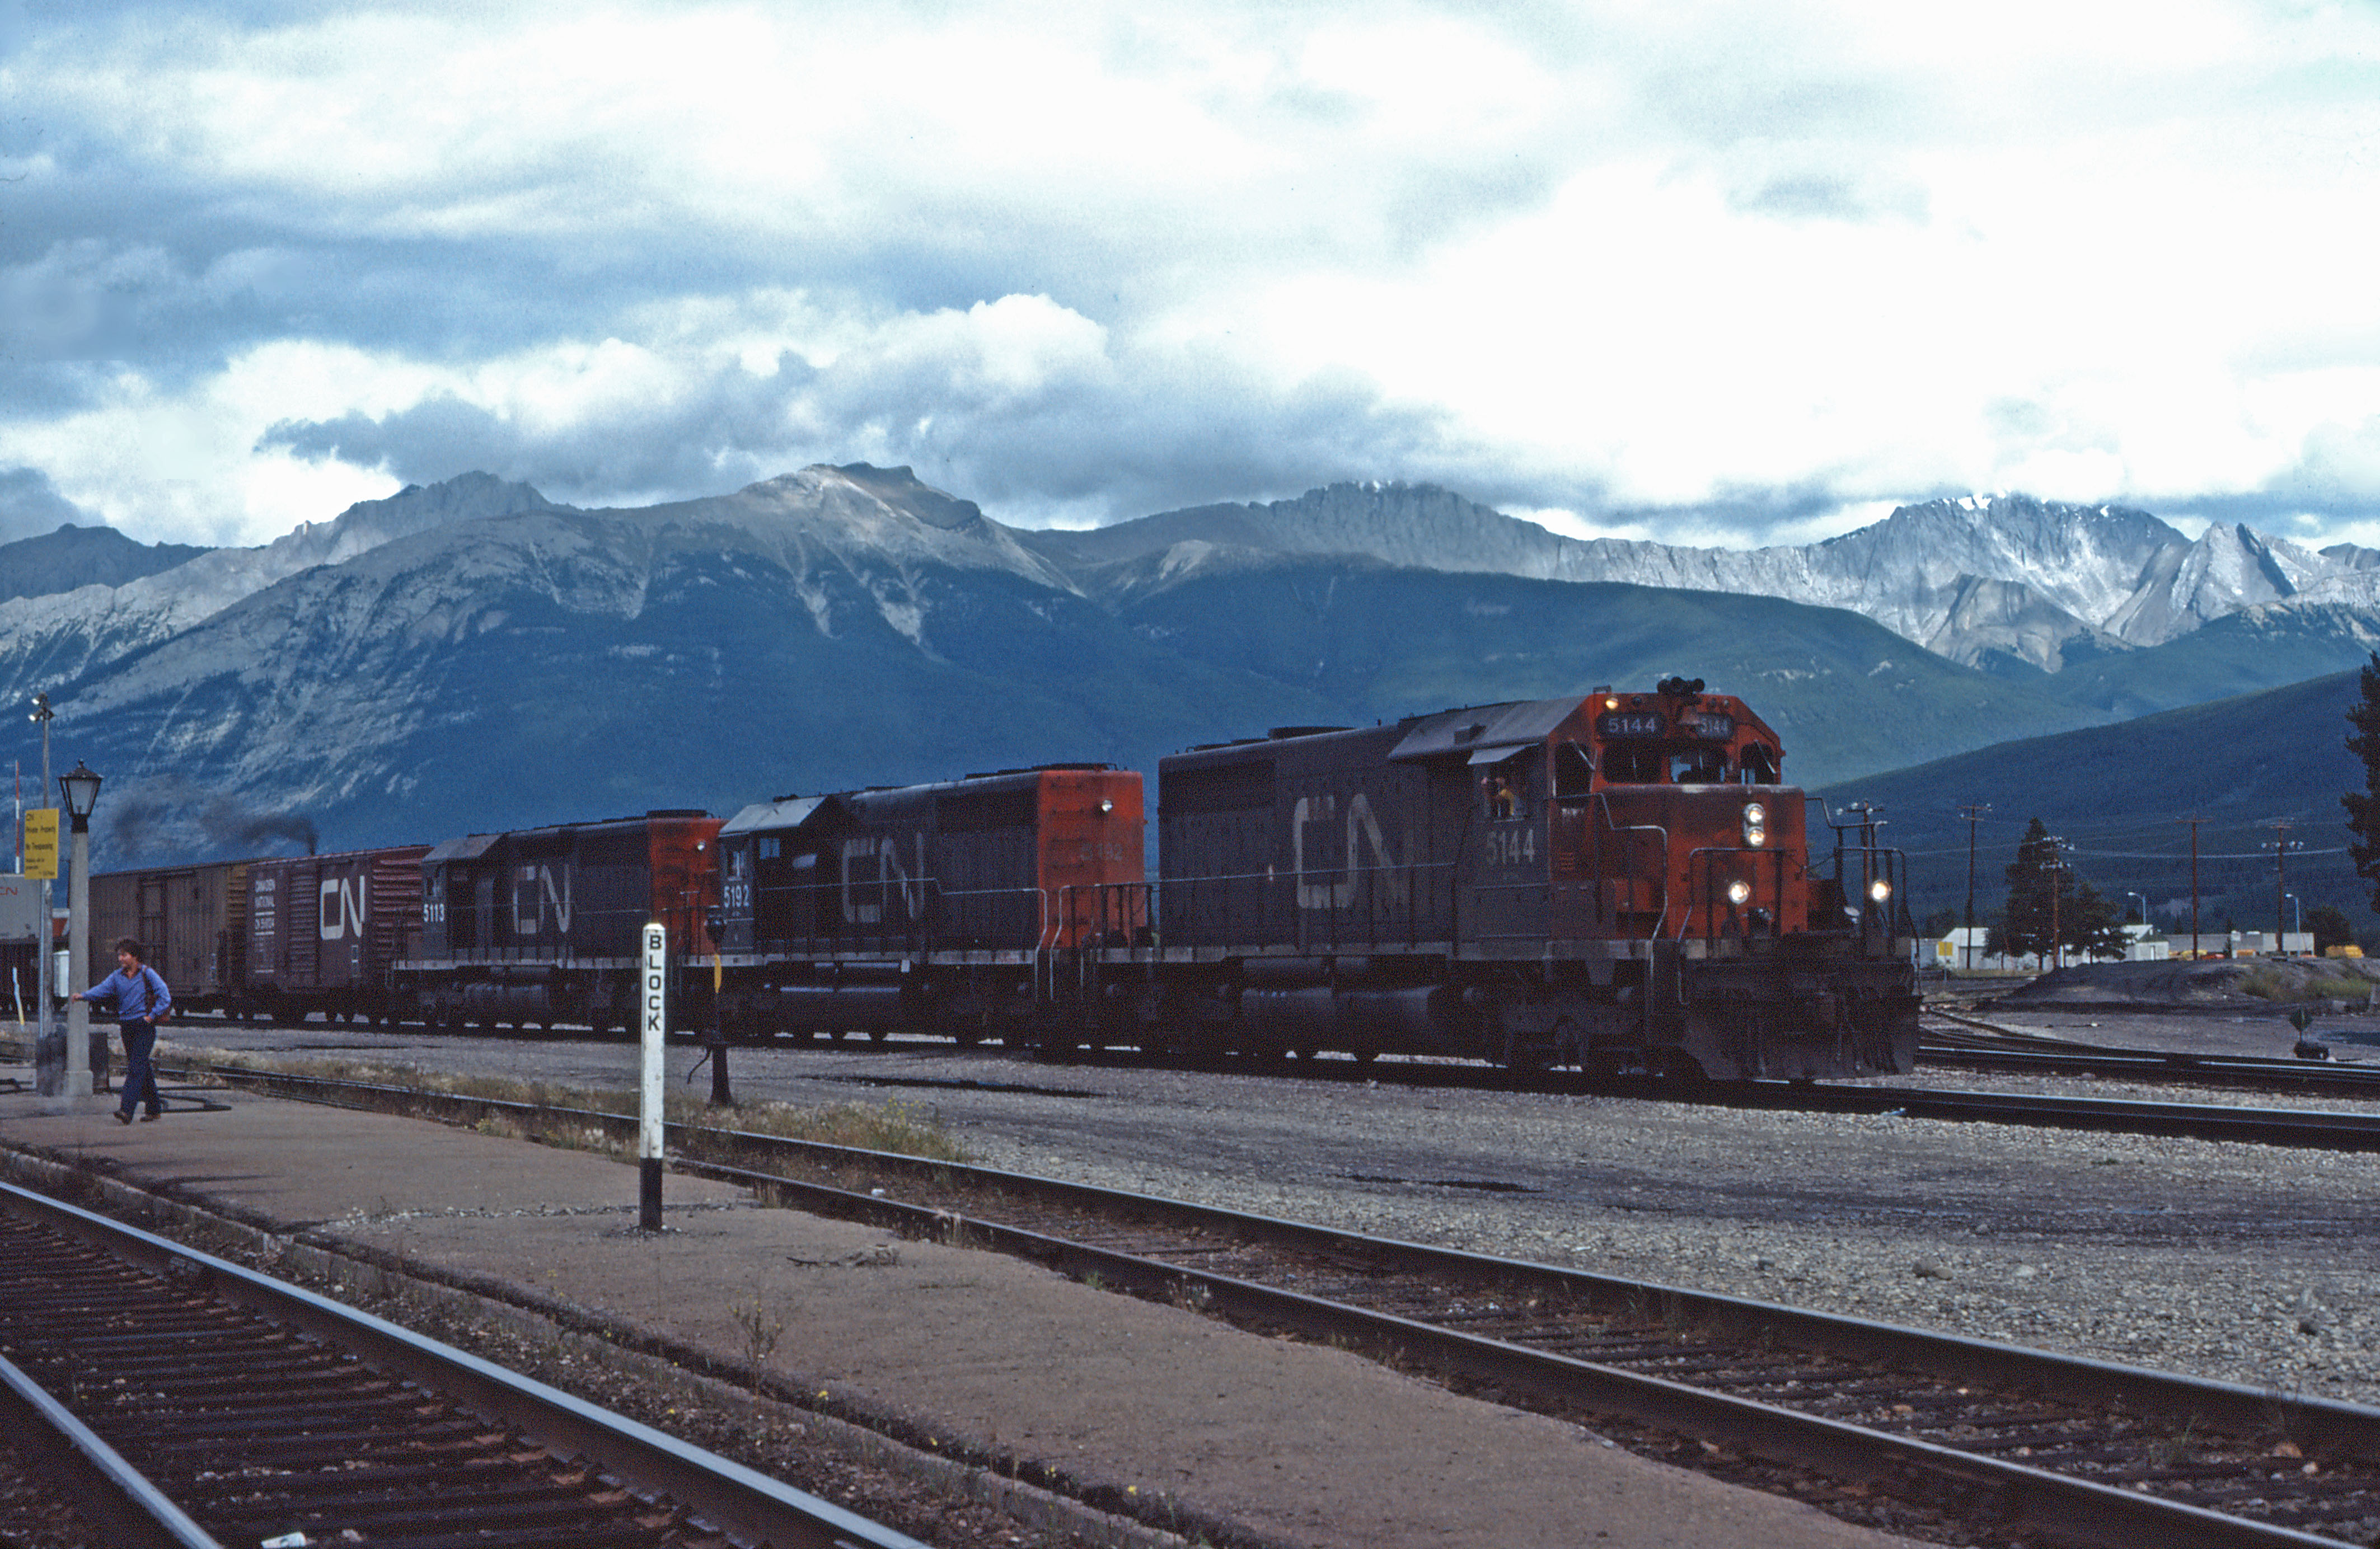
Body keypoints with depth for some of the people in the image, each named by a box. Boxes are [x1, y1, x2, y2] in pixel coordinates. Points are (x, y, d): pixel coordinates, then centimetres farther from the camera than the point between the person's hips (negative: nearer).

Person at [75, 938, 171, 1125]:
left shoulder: (147, 974, -5)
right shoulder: (117, 976, 10)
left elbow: (165, 997, -8)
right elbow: (102, 989, -3)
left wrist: (152, 1016, -12)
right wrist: (84, 996, -19)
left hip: (144, 1027, -6)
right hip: (127, 1027, 6)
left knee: (136, 1067, -14)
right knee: (142, 1068, 11)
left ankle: (126, 1109, -24)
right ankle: (155, 1109, 21)